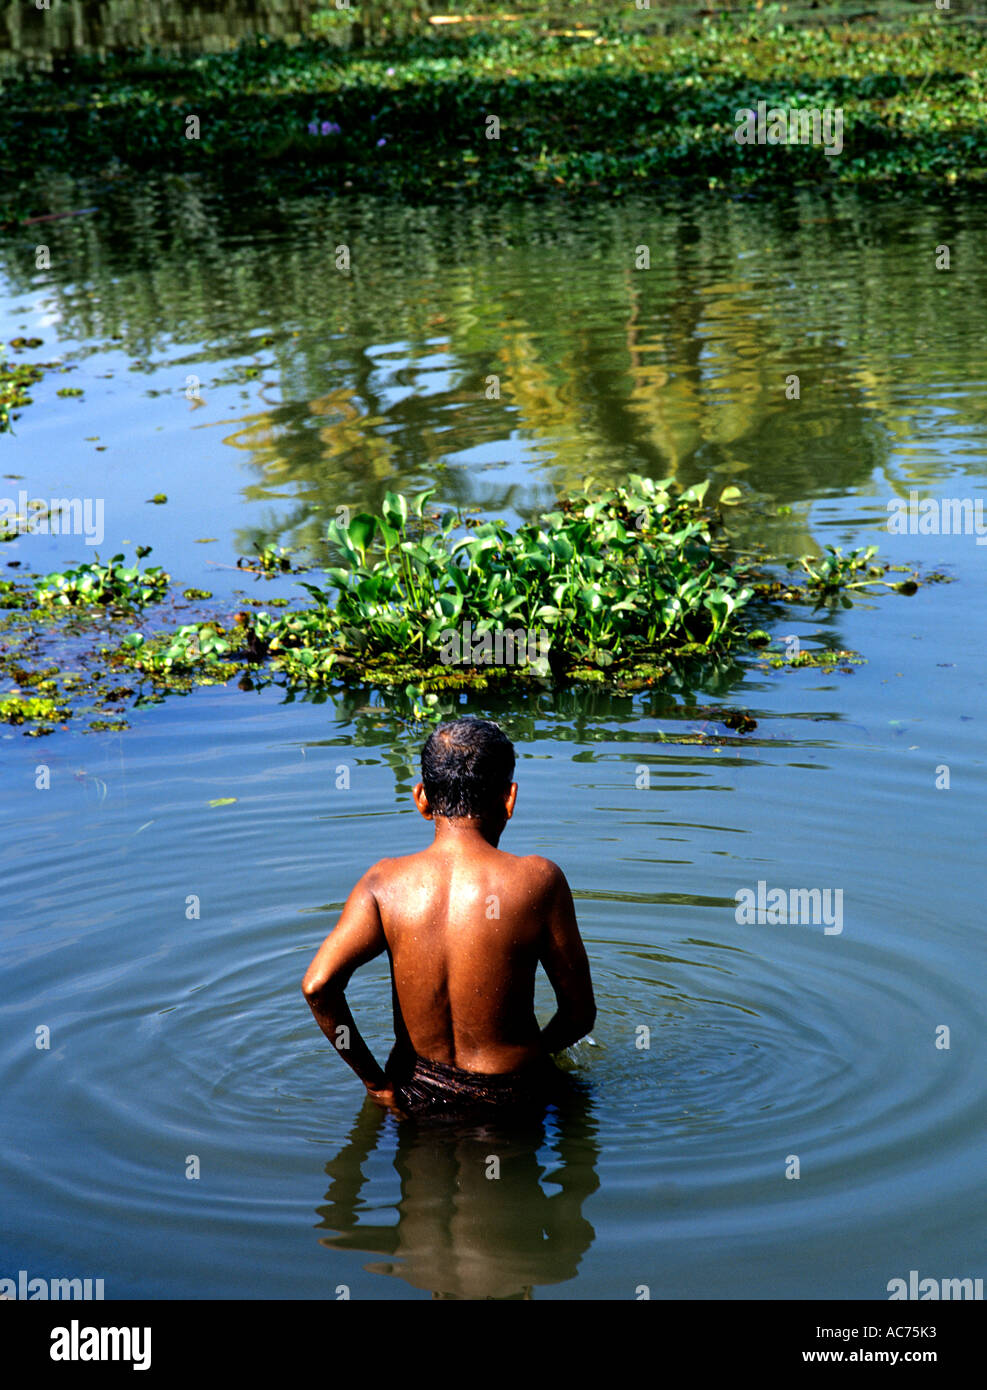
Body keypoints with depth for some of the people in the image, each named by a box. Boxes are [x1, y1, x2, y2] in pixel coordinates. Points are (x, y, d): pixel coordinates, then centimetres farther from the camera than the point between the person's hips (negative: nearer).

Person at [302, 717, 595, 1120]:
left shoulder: (386, 882, -12)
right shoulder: (538, 881, -17)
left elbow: (317, 984, -23)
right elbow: (580, 1014, -11)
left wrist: (374, 1079, -10)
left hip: (415, 1096, 2)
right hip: (509, 1095, -2)